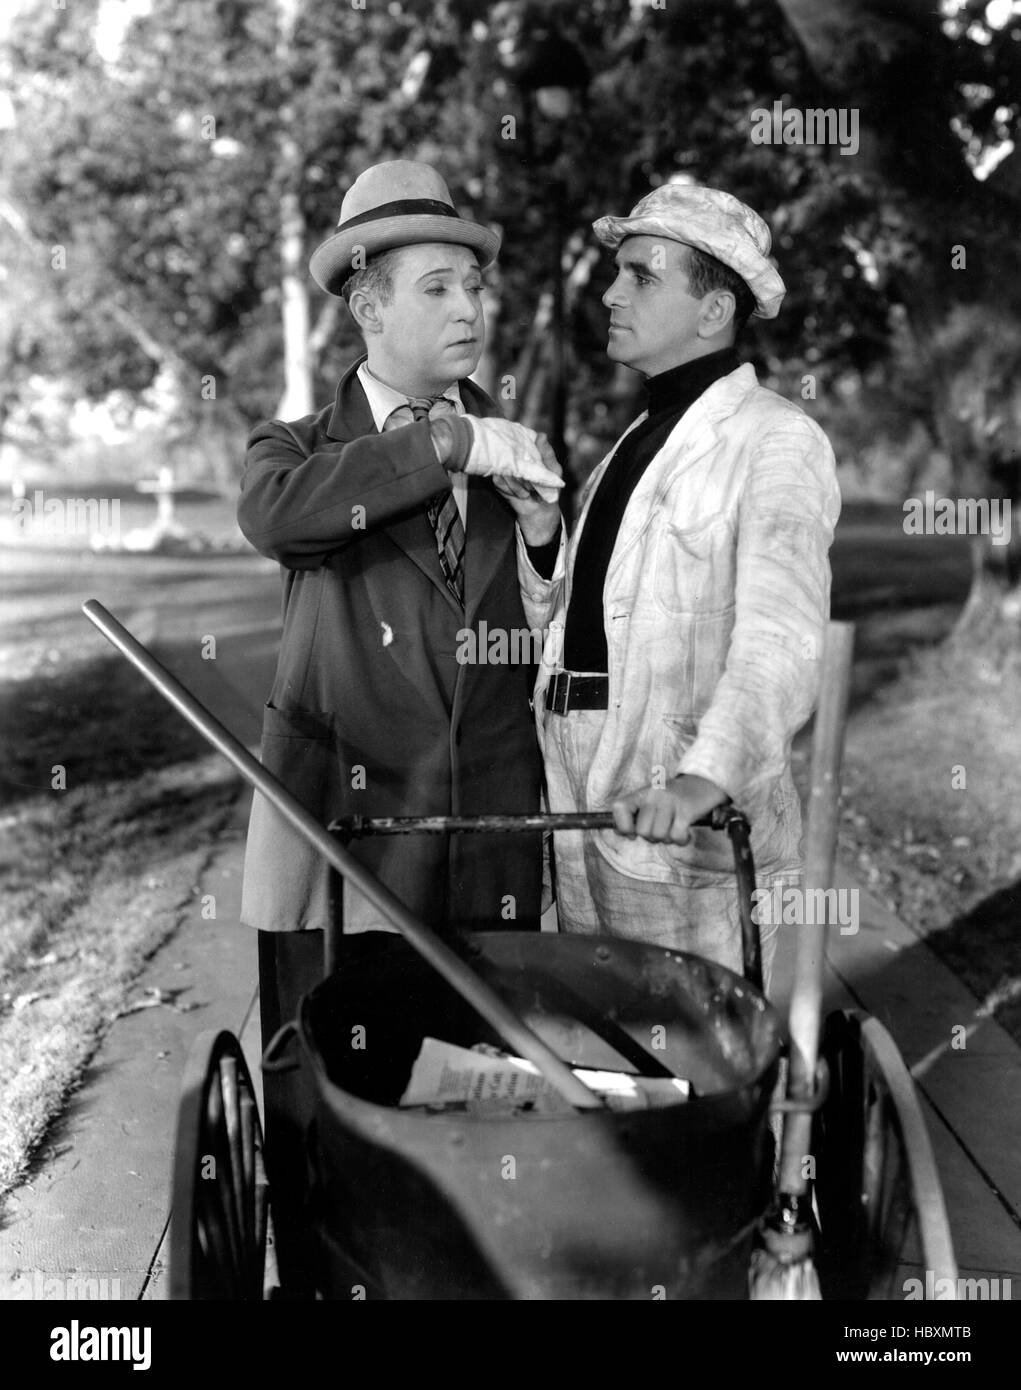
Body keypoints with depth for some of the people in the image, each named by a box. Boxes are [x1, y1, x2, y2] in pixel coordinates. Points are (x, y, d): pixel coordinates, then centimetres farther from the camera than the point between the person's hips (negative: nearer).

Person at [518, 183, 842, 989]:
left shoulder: (776, 440, -8)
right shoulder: (638, 442, 18)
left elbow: (781, 636, -24)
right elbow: (563, 612, 20)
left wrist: (704, 779, -39)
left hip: (695, 832, -7)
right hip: (583, 828, 8)